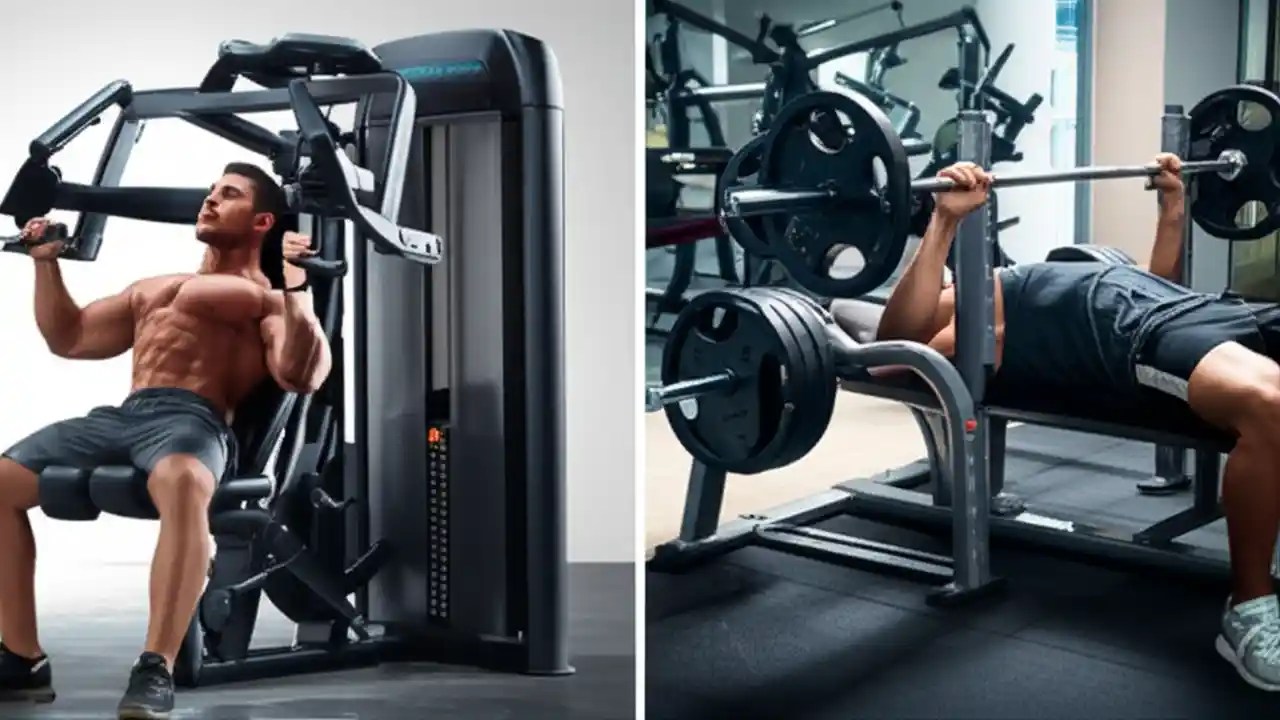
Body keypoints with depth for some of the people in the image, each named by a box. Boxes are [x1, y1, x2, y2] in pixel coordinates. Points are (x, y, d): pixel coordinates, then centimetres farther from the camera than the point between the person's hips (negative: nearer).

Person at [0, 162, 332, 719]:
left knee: (182, 481, -43)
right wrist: (46, 262, 33)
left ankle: (156, 670, -42)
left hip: (195, 420, -8)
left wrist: (297, 288, -16)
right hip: (120, 416, 8)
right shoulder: (152, 289, 34)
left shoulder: (266, 295, 11)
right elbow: (68, 339, 40)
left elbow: (301, 377, -7)